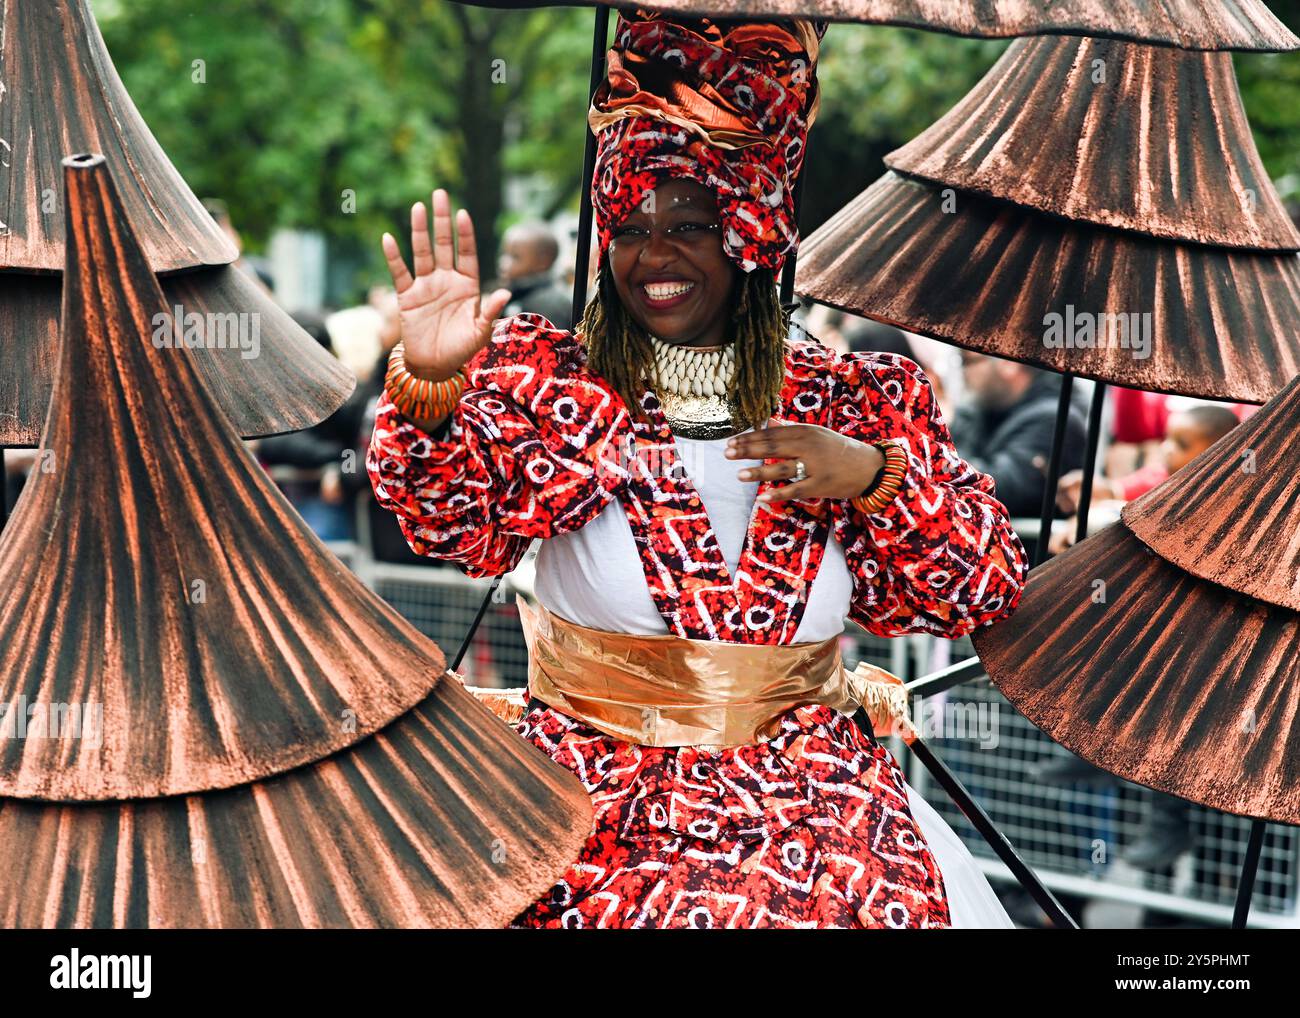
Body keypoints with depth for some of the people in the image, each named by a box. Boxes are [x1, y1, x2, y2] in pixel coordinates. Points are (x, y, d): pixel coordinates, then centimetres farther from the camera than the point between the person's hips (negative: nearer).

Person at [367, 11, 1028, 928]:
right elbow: (451, 521, -13)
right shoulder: (549, 378, 4)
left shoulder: (856, 402, 8)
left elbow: (991, 586, 5)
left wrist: (874, 475, -11)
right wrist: (430, 384, -32)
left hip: (803, 775, 1)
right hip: (596, 774, -1)